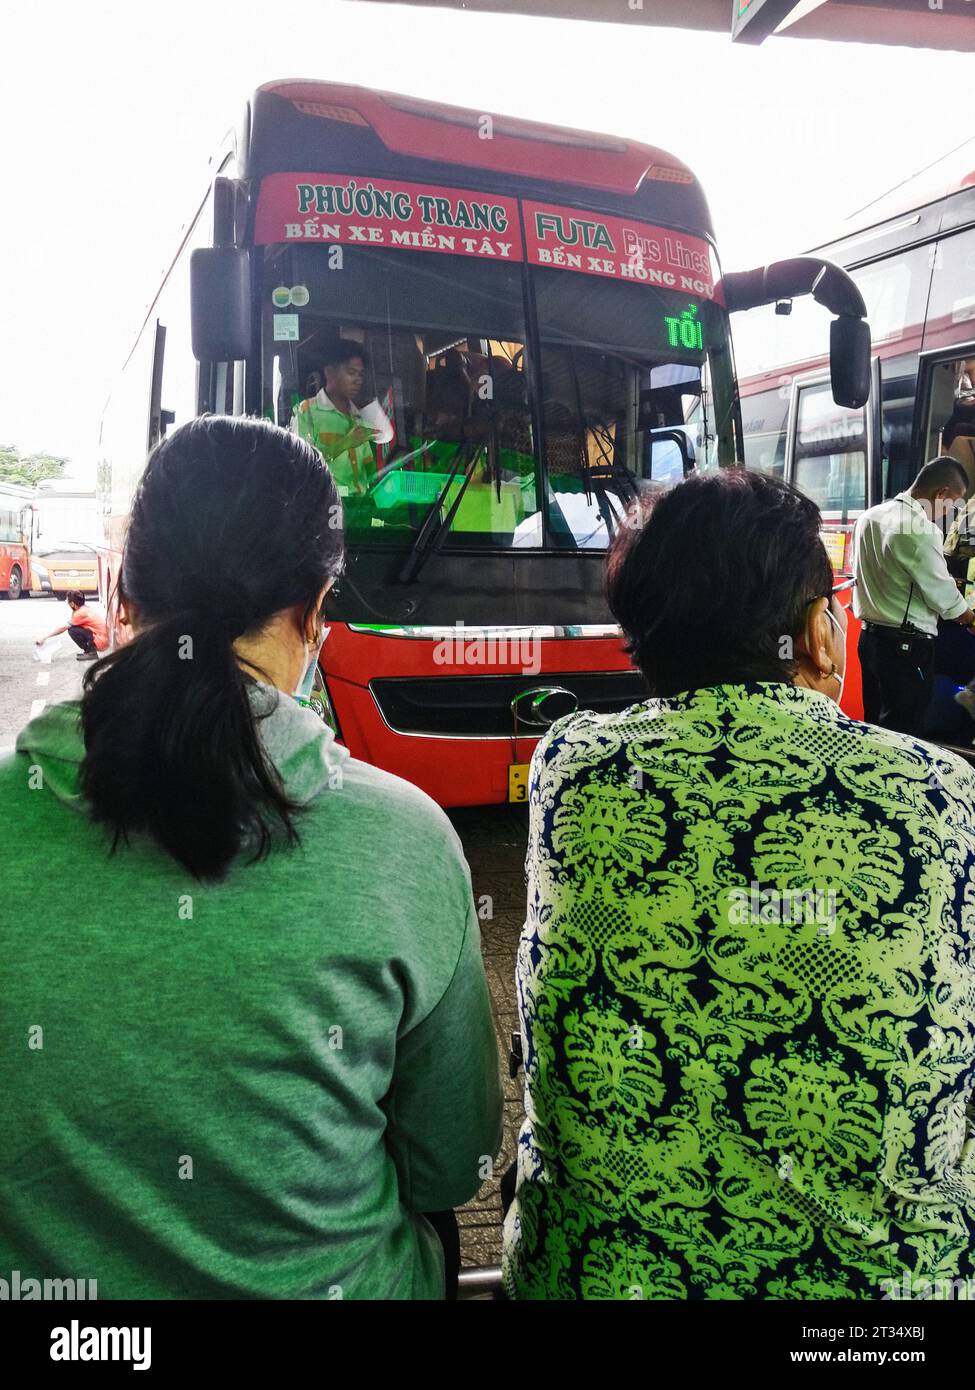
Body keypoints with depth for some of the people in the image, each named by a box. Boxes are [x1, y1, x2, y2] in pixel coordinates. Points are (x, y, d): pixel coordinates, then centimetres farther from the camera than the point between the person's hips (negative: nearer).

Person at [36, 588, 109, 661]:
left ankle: (91, 652, -4)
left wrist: (44, 638, -2)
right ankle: (90, 650, 14)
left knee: (72, 630, -11)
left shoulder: (81, 613, -14)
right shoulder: (89, 607, 11)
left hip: (100, 642, -9)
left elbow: (63, 628, -8)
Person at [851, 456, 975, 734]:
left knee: (875, 725, 16)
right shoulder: (922, 530, -18)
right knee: (900, 733, 0)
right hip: (906, 646, -8)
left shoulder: (869, 517, 7)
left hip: (869, 636, 8)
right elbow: (943, 597, -11)